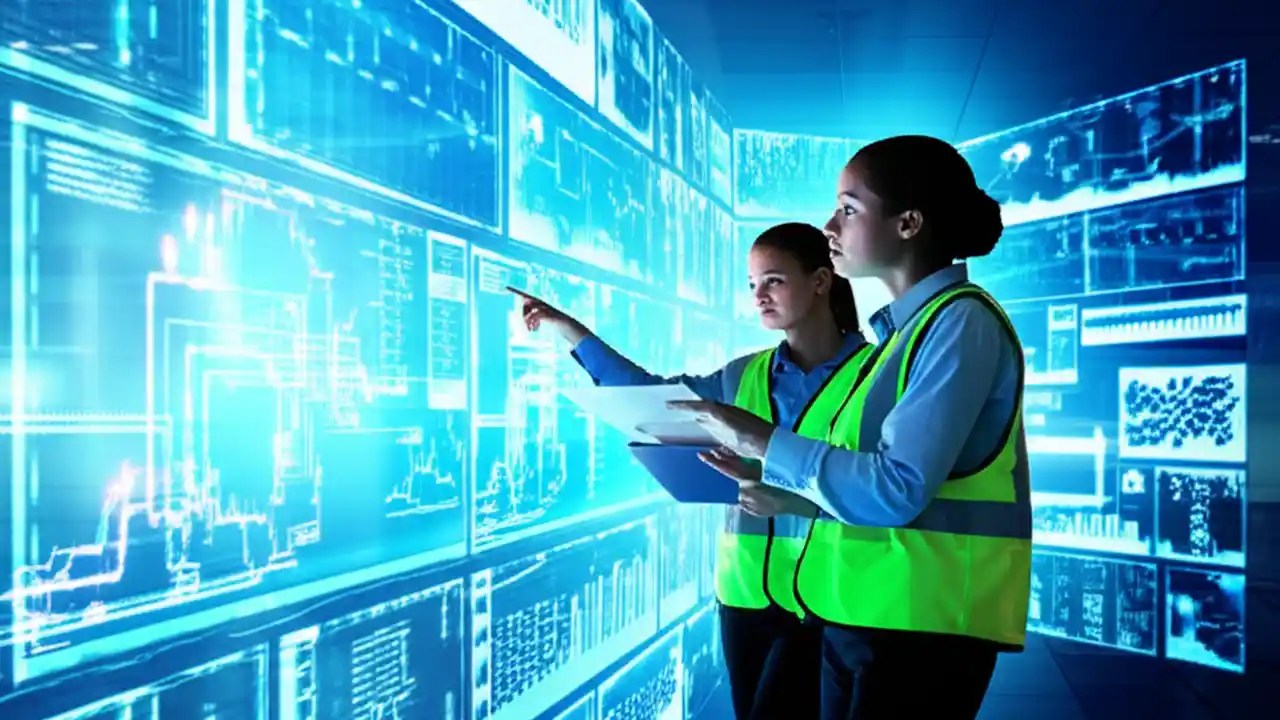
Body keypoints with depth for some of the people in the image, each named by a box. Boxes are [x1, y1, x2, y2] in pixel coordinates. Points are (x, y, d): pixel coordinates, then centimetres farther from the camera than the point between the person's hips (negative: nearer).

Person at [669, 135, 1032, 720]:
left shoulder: (962, 322, -14)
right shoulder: (904, 327, 13)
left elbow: (897, 490, -23)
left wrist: (763, 442, -16)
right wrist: (788, 493, 2)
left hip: (922, 625, -8)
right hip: (860, 615, 8)